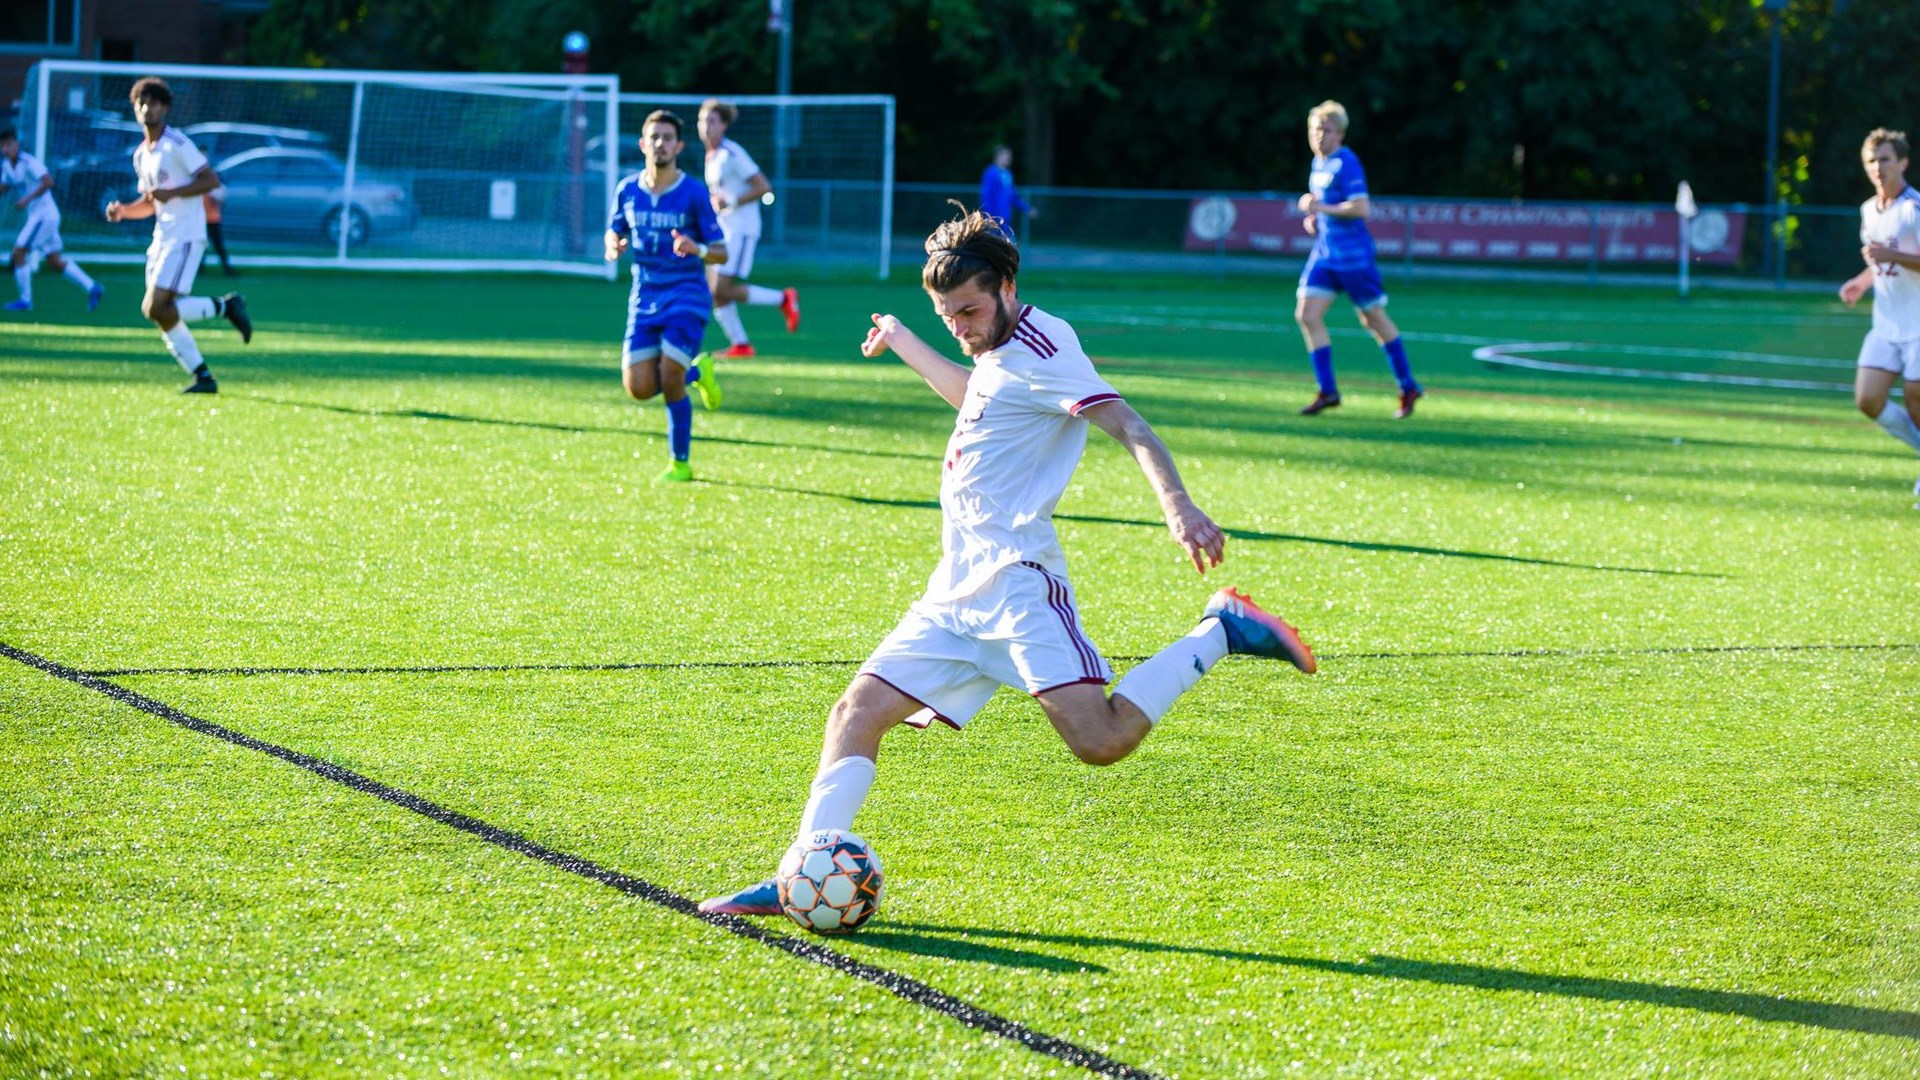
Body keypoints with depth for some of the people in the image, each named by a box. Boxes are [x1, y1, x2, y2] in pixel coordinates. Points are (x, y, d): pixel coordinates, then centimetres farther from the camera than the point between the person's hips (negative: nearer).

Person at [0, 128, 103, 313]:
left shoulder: (29, 163, -17)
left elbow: (48, 182, -28)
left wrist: (27, 199, -29)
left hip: (44, 213, -9)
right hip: (36, 215, 9)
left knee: (19, 253, -9)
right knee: (55, 262, 11)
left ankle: (25, 300, -2)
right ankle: (92, 288, 14)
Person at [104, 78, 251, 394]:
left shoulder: (177, 144, -9)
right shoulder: (140, 155, 16)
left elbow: (212, 180, -15)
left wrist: (172, 193, -24)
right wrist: (123, 211, 6)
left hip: (185, 238, -9)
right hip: (161, 239, 9)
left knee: (156, 308, -19)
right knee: (161, 314, 4)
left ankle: (225, 306, -4)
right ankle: (203, 378, 10)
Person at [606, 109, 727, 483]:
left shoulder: (694, 193, -8)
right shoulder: (627, 190, 2)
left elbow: (721, 253, -6)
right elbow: (614, 232, 17)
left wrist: (697, 249, -29)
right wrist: (613, 247, -8)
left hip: (686, 297, -4)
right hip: (644, 298, 4)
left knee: (670, 381, -14)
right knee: (639, 388, -4)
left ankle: (680, 463, 6)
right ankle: (695, 374, 28)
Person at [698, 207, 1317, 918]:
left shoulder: (1041, 347, -9)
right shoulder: (1000, 353, 20)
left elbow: (1126, 426, -21)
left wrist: (1178, 505, -37)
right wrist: (903, 343, 59)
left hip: (1014, 579, -10)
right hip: (959, 589, 10)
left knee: (1103, 739, -24)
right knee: (856, 713, 0)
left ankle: (1220, 633, -4)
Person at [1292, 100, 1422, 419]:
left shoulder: (1346, 163, -14)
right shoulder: (1318, 163, 12)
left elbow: (1361, 208, -23)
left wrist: (1322, 208, -23)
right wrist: (1314, 219, 10)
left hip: (1353, 255, -8)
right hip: (1325, 253, 8)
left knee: (1374, 320, 2)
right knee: (1307, 315, -5)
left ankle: (1408, 388, 16)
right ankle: (1328, 392, -2)